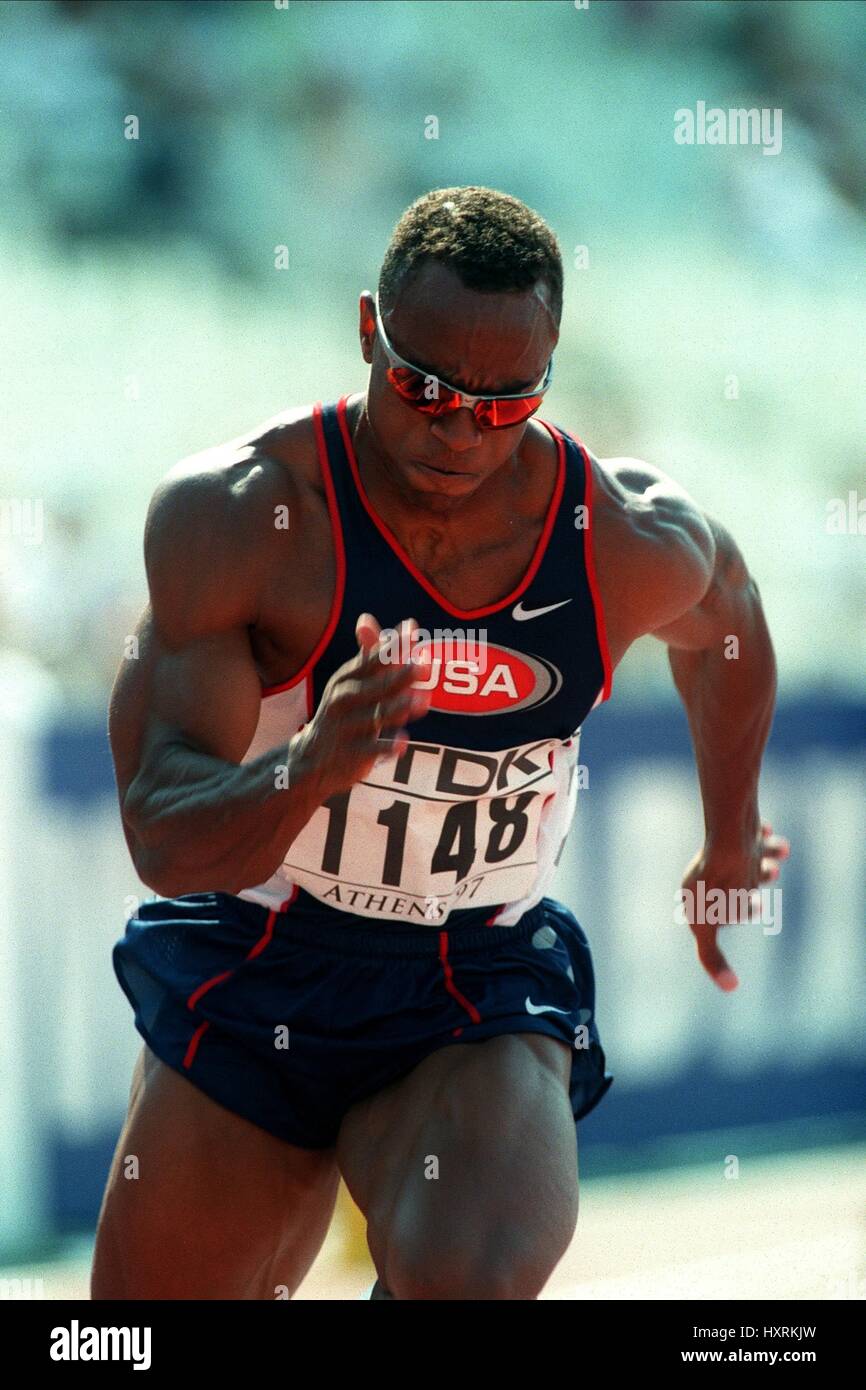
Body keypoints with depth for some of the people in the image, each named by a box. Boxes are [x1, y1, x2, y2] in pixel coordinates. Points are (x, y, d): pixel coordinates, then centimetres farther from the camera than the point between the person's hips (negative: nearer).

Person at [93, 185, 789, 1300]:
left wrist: (731, 844, 32)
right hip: (249, 990, 0)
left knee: (477, 1280, -32)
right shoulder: (233, 514, -18)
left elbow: (725, 627, 17)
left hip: (482, 998, 0)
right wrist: (307, 770, -44)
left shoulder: (637, 542, -10)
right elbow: (162, 842, -23)